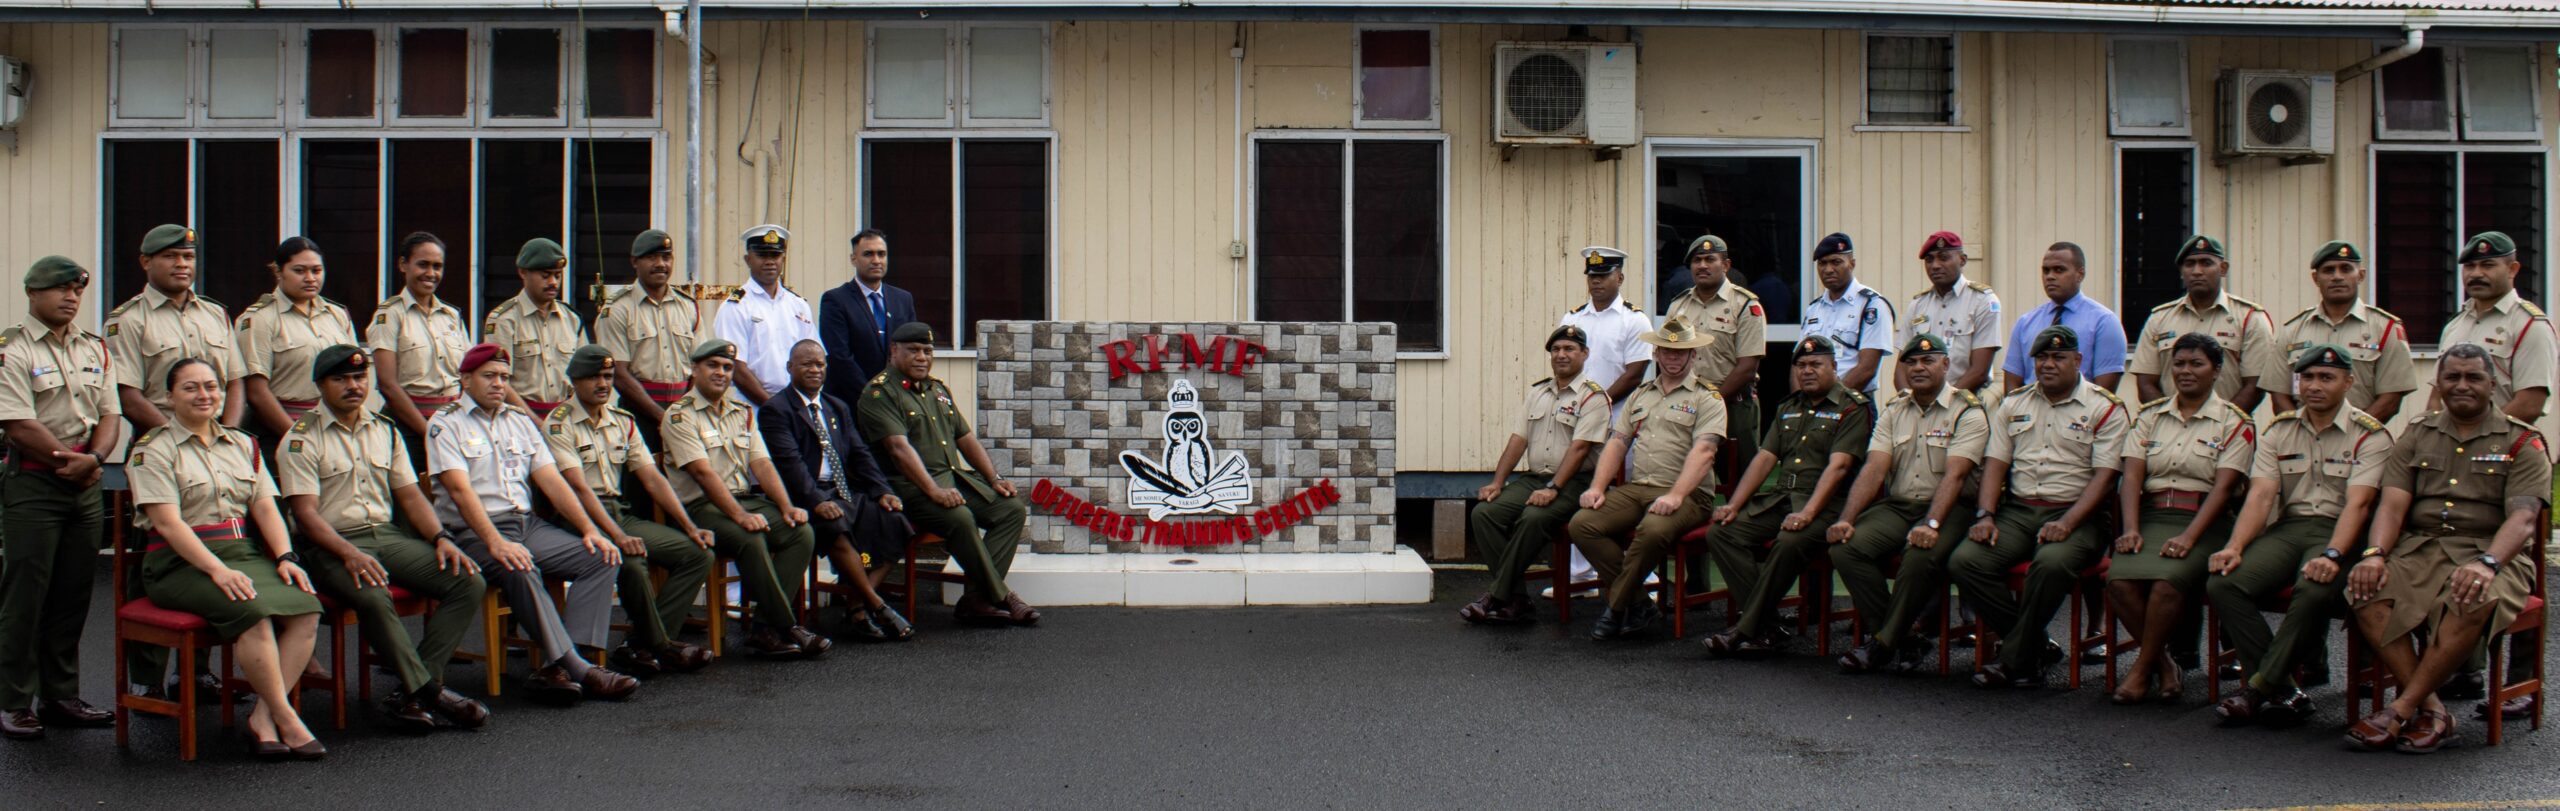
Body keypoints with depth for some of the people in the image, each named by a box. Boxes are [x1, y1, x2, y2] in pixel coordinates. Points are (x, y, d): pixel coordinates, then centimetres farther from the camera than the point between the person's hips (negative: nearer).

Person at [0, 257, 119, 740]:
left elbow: (110, 414, 9)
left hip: (86, 484, 6)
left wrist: (93, 458, -8)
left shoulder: (94, 348, 14)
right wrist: (69, 459, -10)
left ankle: (61, 697, 17)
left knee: (73, 596, 9)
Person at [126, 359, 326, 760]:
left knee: (305, 607, -23)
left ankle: (263, 715, -20)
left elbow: (265, 507, 11)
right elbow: (168, 522, -10)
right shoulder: (153, 450, 1)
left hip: (244, 554, 5)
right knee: (253, 611, -33)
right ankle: (285, 719, -24)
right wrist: (217, 570, -22)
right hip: (182, 563, -5)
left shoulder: (242, 445, 19)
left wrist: (285, 558, -7)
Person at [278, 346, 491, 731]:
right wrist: (349, 554, -25)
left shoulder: (384, 431, 18)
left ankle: (412, 692, -19)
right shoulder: (301, 438, -2)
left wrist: (441, 537, -2)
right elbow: (305, 513, -11)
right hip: (331, 546, -6)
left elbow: (410, 495, 16)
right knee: (374, 598, -37)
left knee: (469, 581, -15)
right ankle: (429, 692, -25)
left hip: (388, 536, 6)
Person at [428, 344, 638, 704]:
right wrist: (495, 542, -28)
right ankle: (576, 669, -36)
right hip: (474, 533, -7)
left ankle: (555, 667, -24)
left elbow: (551, 480, 13)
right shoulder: (446, 424, 0)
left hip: (528, 525, 7)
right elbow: (460, 489, -14)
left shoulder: (520, 420, 19)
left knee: (600, 557, -14)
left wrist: (590, 531, 1)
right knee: (520, 570, -36)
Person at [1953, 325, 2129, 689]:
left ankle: (2015, 661, -19)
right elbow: (1995, 463, 12)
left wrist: (2066, 524, -20)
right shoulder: (2013, 404, 16)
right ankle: (2037, 647, -9)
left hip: (2075, 513, -5)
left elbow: (2104, 476, -7)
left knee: (2052, 563, -38)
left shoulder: (2105, 408, 1)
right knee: (1964, 561, -21)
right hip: (2017, 510, 5)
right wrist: (1985, 515, -5)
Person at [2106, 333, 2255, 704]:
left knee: (2168, 580, -33)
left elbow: (2223, 487, -7)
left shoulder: (2234, 423, 4)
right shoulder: (2150, 416, 15)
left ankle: (2141, 669, -13)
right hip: (2151, 516, 3)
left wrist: (2188, 537, -20)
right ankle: (2163, 665, -8)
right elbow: (2132, 476, 5)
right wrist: (2131, 530, -12)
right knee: (2119, 580, -27)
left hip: (2203, 523, -3)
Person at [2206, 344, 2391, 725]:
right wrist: (2235, 547, -14)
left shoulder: (2370, 435, 0)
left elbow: (2357, 504, -13)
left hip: (2340, 533, -4)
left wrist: (2332, 556, -29)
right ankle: (2284, 689, -19)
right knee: (2223, 582, -23)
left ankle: (2258, 687, -23)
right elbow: (2261, 495, 3)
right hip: (2287, 527, 4)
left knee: (2315, 589, -38)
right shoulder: (2279, 431, 13)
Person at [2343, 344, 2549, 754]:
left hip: (2490, 553, -3)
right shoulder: (2417, 436, 14)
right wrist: (2375, 554, -18)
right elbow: (2393, 504, 3)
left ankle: (2402, 710, -26)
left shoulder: (2522, 442, 4)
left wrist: (2487, 563, -31)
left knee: (2475, 602, -38)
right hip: (2419, 550, 3)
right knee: (2364, 589, -28)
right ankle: (2431, 713, -26)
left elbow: (2523, 519, -10)